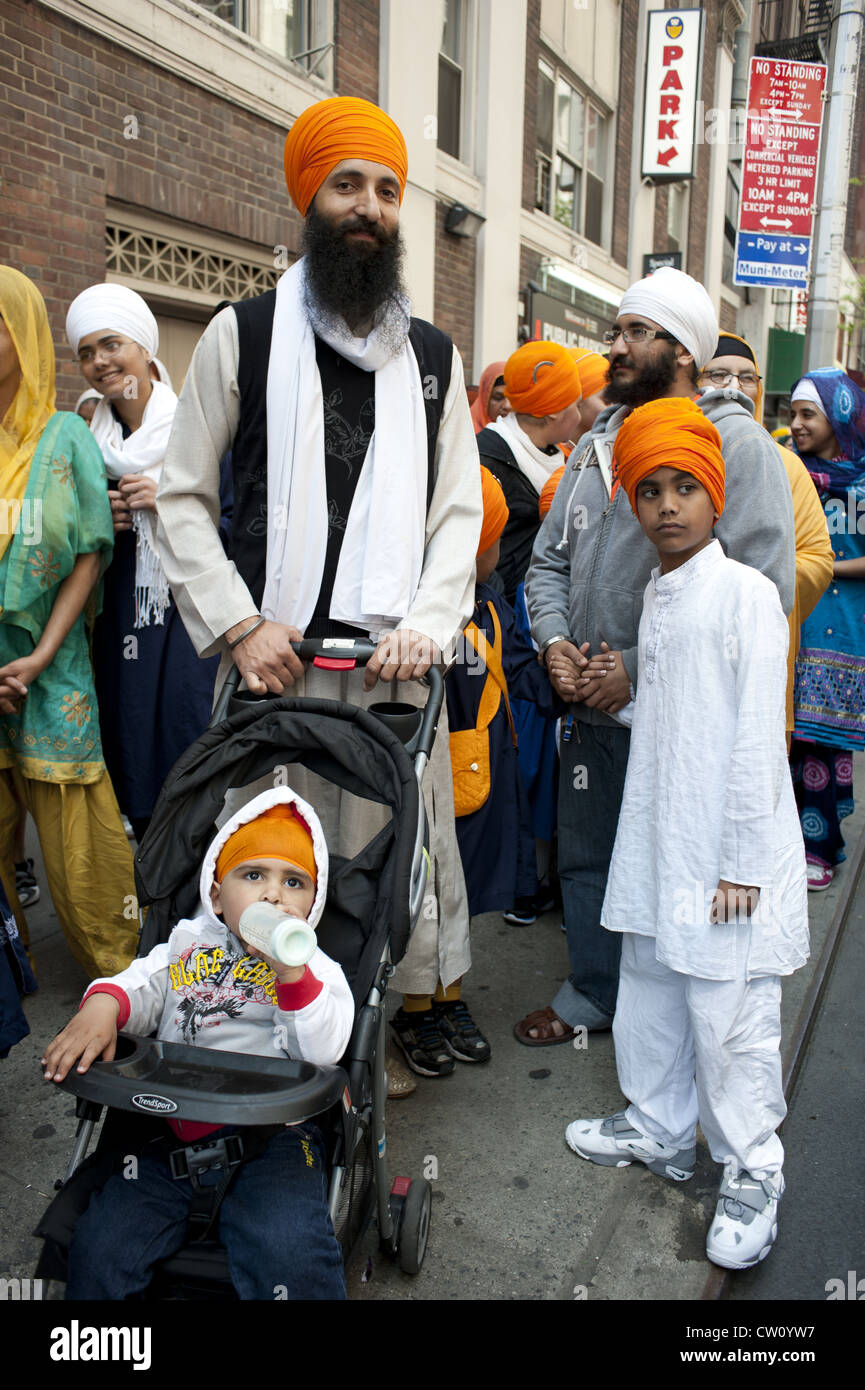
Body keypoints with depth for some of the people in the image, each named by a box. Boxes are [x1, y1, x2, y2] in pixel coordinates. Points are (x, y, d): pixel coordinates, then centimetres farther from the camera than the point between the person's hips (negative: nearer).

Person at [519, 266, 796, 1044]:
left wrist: (641, 668, -19)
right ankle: (593, 995, 39)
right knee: (587, 856, 18)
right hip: (594, 706, 7)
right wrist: (555, 641, -2)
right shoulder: (597, 442, 12)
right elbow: (551, 557, 17)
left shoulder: (735, 441, -10)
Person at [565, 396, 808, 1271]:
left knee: (729, 1016, 1)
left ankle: (751, 1173, 22)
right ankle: (660, 1131, 38)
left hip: (726, 852, -7)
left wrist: (741, 861, -15)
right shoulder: (655, 595, 12)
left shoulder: (745, 592, -10)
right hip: (658, 842, 7)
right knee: (649, 993, 17)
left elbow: (758, 733, -14)